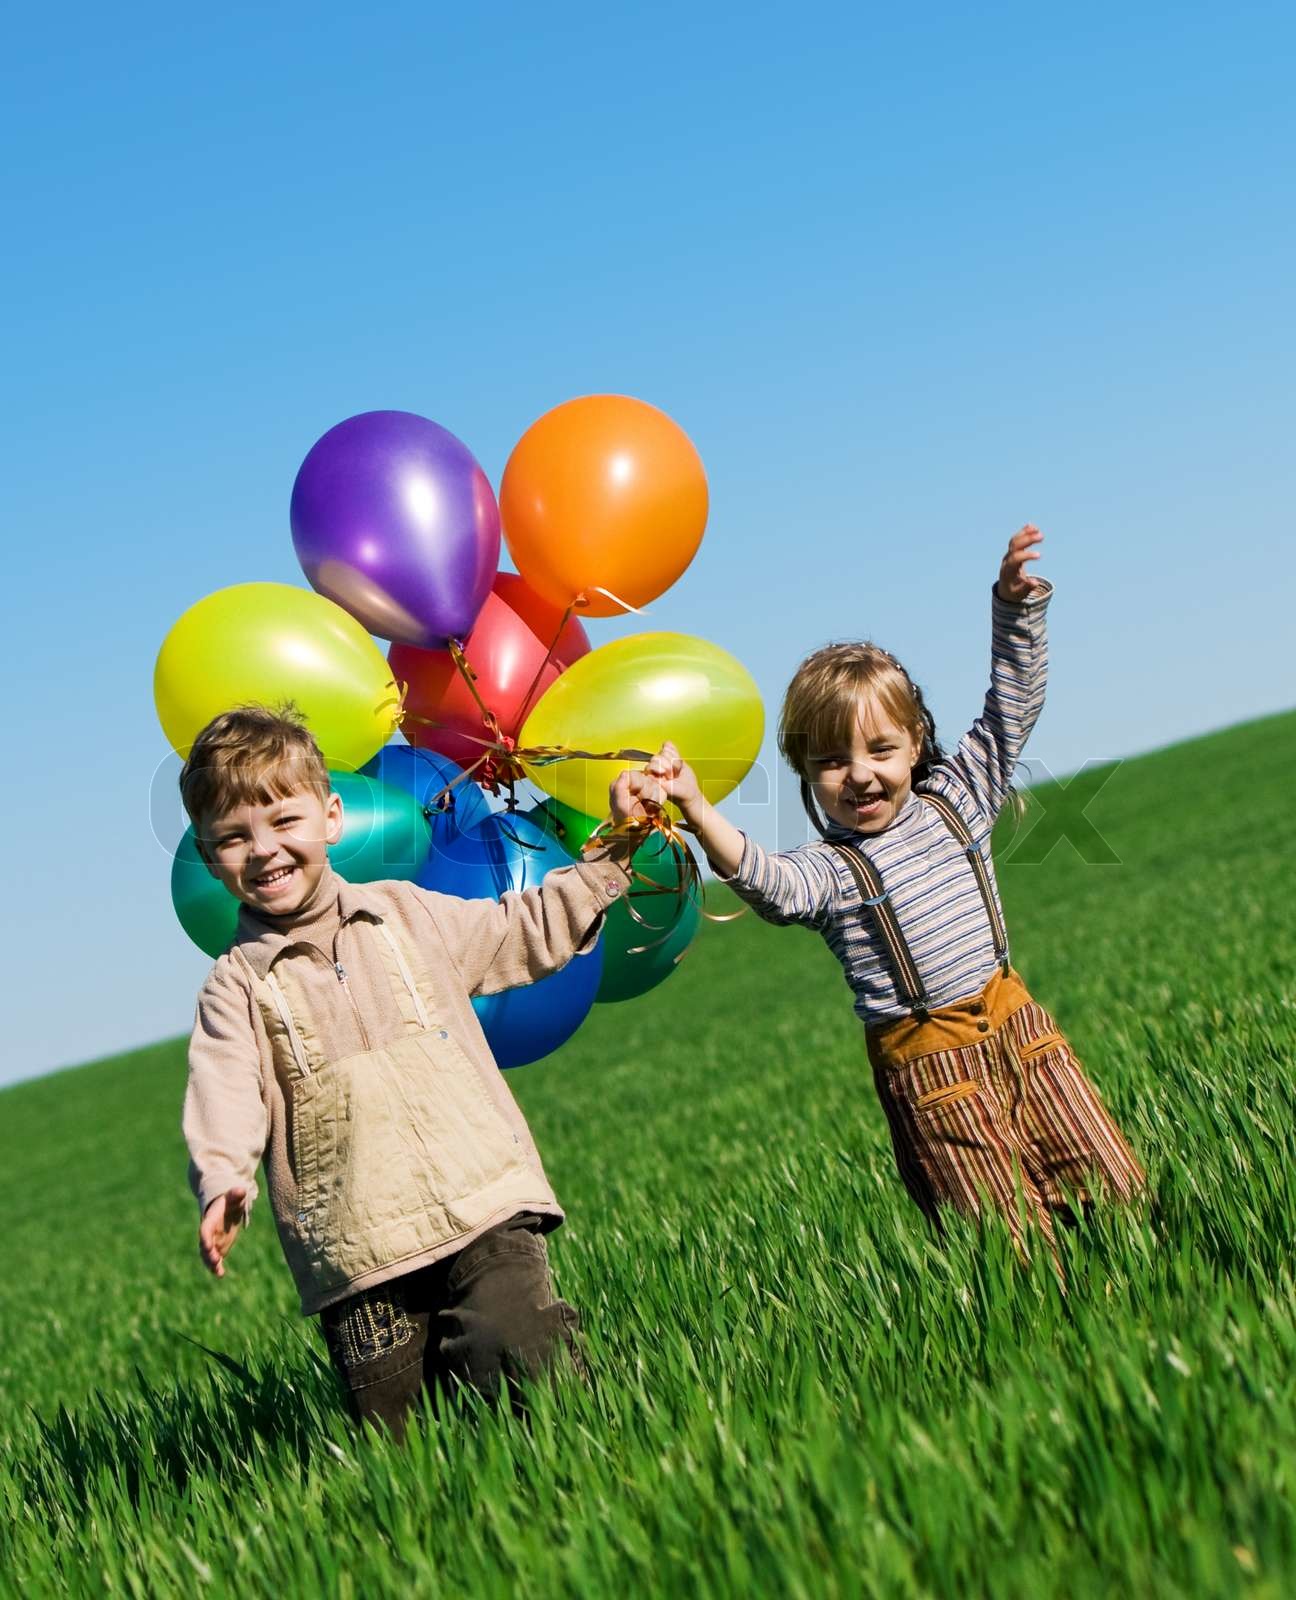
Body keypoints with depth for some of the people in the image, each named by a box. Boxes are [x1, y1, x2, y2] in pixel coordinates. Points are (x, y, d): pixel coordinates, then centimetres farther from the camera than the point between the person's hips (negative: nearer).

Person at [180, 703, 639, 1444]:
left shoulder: (406, 913, 13)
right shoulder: (237, 986, 5)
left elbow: (524, 932, 25)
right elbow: (226, 1101, -8)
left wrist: (609, 855, 18)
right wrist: (223, 1187, -27)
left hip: (483, 1203, 1)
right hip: (360, 1253, -1)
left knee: (509, 1354, -18)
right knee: (398, 1425, -4)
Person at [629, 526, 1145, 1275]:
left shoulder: (953, 798, 6)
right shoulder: (828, 869, -8)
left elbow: (1011, 707, 9)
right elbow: (770, 882, -30)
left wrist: (1017, 605, -1)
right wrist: (698, 810, -45)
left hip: (1016, 1022, 4)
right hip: (931, 1067, -4)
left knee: (1116, 1192, 8)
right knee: (1016, 1248, -4)